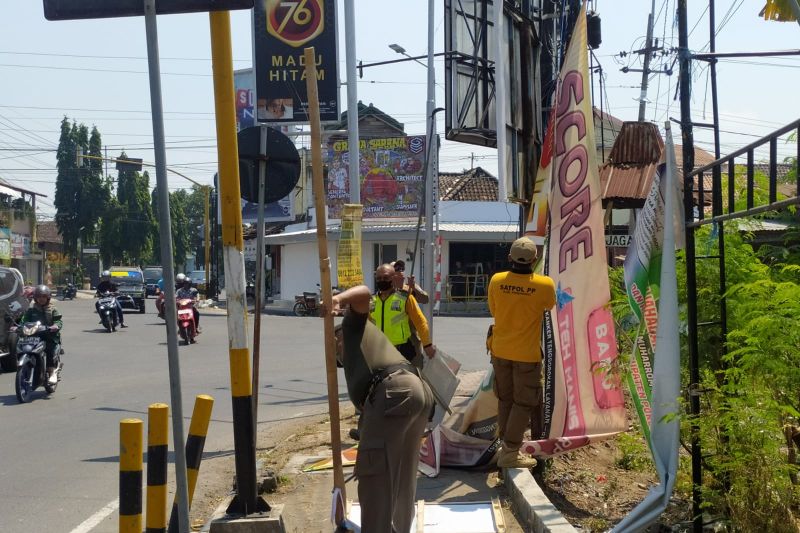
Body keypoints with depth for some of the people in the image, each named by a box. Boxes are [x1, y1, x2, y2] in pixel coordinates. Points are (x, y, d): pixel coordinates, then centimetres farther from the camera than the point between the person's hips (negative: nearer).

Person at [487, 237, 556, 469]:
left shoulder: (496, 280, -10)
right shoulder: (544, 284, -18)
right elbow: (550, 305, 5)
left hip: (500, 351, 4)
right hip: (527, 354, -4)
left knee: (505, 400, 17)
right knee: (524, 403, 7)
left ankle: (507, 445, 24)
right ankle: (509, 453, 6)